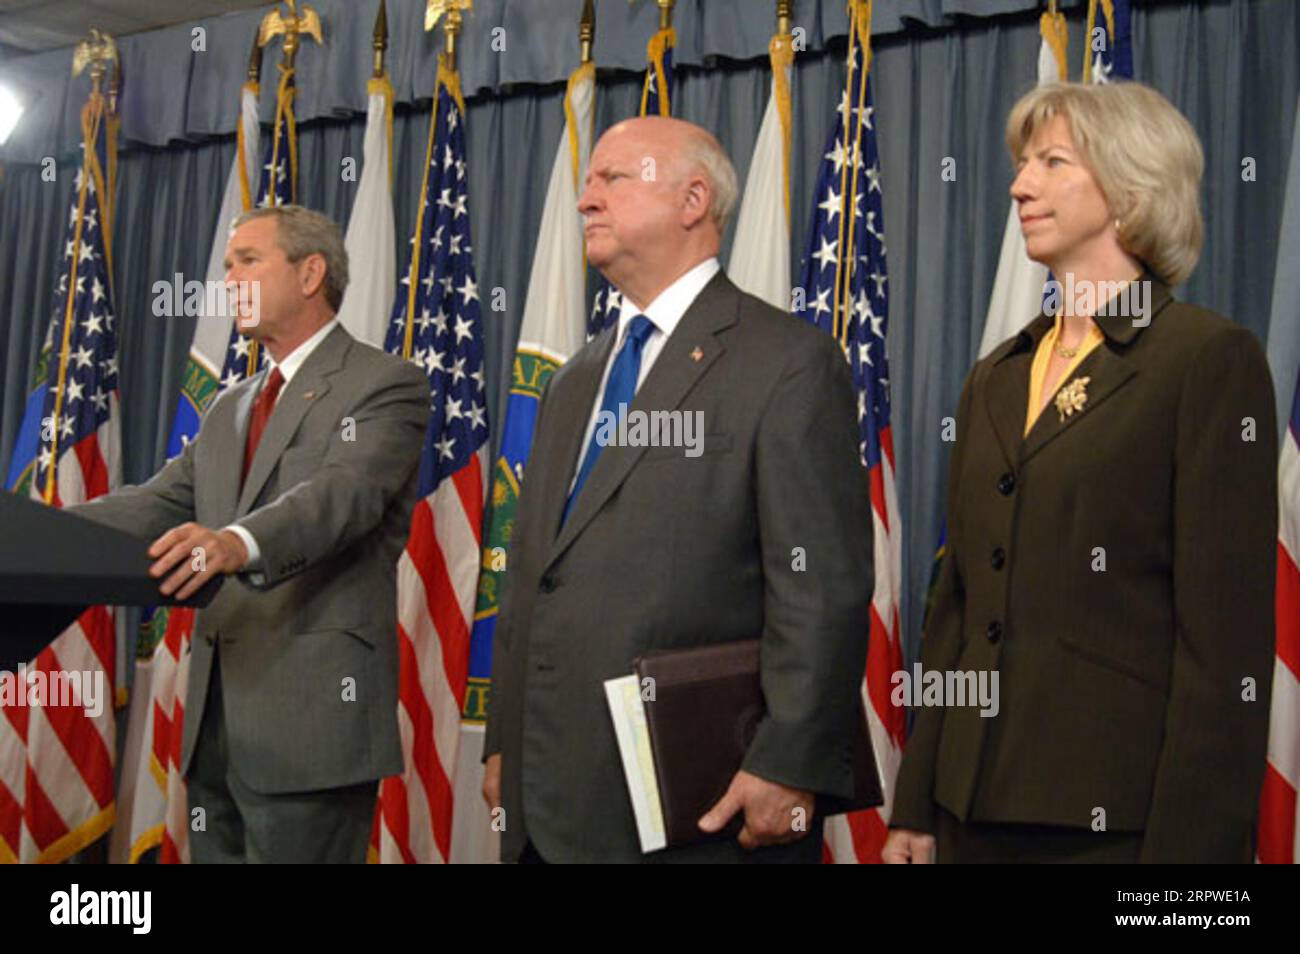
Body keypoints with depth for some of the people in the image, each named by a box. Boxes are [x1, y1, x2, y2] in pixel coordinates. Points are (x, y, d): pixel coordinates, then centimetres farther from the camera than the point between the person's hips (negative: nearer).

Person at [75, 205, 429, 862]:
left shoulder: (386, 385, -3)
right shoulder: (229, 409, 23)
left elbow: (345, 492, -21)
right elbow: (159, 504, 12)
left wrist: (239, 542, -40)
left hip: (311, 718, -8)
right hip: (217, 720, 8)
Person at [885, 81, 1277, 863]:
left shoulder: (1212, 359, -6)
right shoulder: (997, 378, 14)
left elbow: (1225, 634, -12)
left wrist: (1189, 841, -16)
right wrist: (915, 806, 12)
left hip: (1115, 816, -6)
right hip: (976, 804, 6)